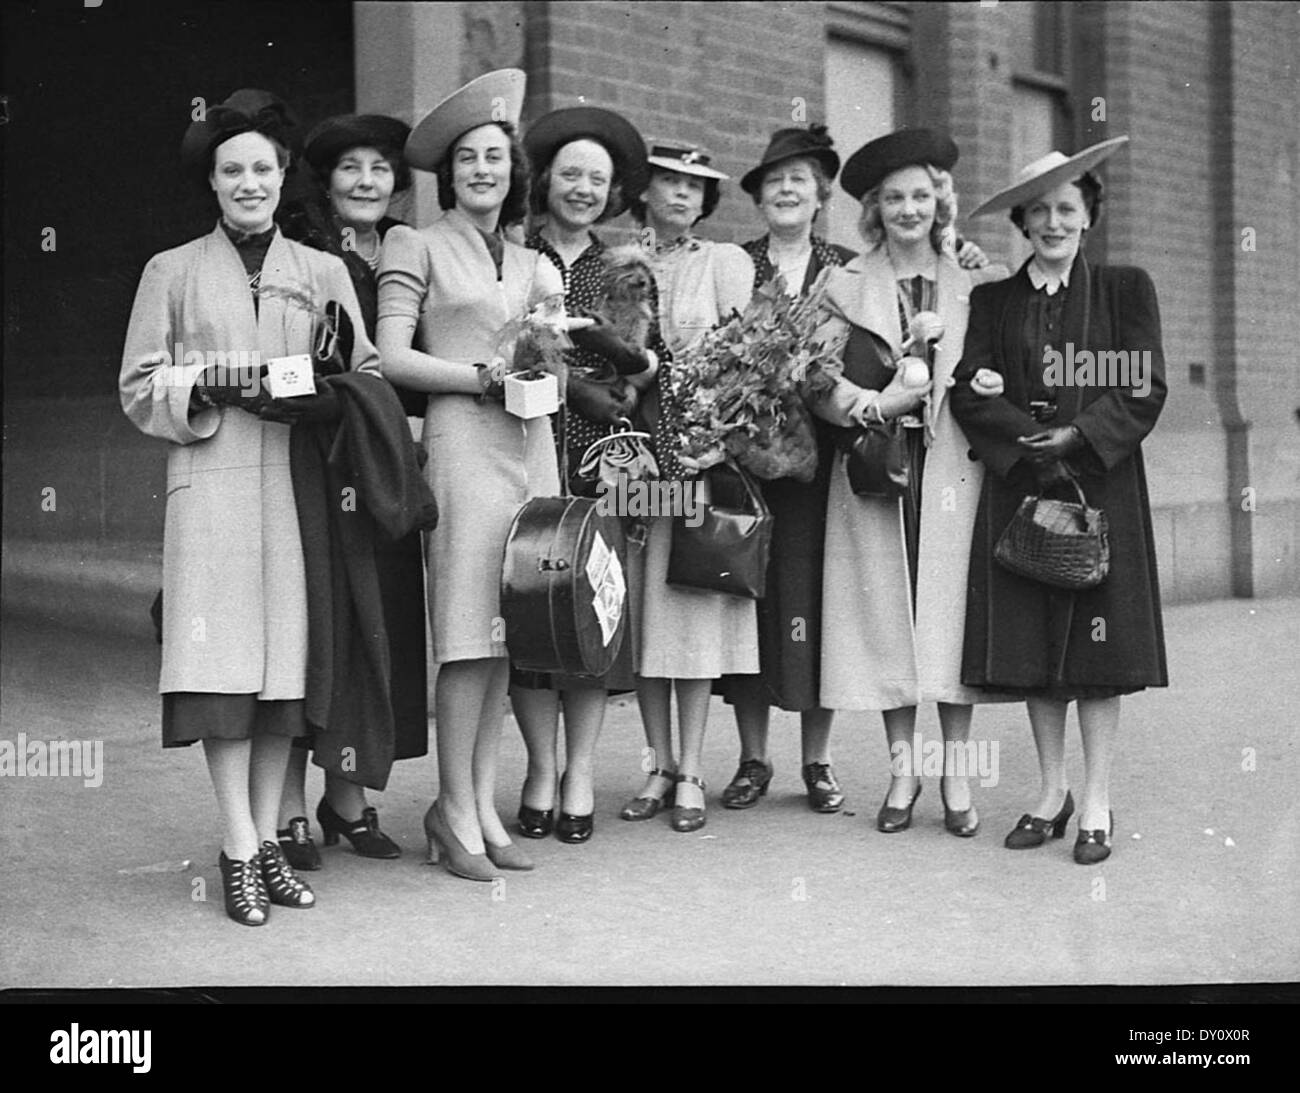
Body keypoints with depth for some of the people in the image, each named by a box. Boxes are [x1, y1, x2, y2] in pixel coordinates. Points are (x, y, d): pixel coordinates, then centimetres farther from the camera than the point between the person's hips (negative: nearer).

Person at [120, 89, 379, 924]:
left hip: (300, 483, 2)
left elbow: (368, 378, 11)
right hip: (211, 485, -2)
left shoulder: (324, 272, 15)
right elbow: (140, 389, 8)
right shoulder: (172, 272, 11)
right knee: (221, 661, -9)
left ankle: (269, 839, 9)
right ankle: (239, 851, -5)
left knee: (286, 661, 0)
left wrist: (310, 392, -8)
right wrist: (207, 385, -9)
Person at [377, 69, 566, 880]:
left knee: (506, 636, 4)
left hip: (532, 443, 5)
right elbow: (393, 357, -4)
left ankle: (484, 801, 10)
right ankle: (455, 808, 0)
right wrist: (485, 376, -10)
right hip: (464, 446, -5)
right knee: (471, 634, -8)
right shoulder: (418, 247, 5)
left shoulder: (534, 264, 21)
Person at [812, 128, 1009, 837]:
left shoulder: (973, 282, 10)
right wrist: (879, 403, -14)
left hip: (954, 466, 0)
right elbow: (822, 387, 1)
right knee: (884, 612, 0)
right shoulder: (846, 287, 9)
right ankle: (902, 765, 10)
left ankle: (956, 771, 5)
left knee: (951, 606, -3)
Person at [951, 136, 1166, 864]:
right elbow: (970, 394, -1)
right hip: (1019, 486, 2)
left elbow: (1145, 391, -2)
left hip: (1104, 483, -2)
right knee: (1030, 645, 3)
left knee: (1099, 643, -2)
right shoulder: (992, 301, 9)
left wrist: (1079, 436, -15)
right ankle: (1053, 792, 16)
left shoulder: (1127, 289, 6)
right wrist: (1033, 437, -14)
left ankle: (1097, 804, 6)